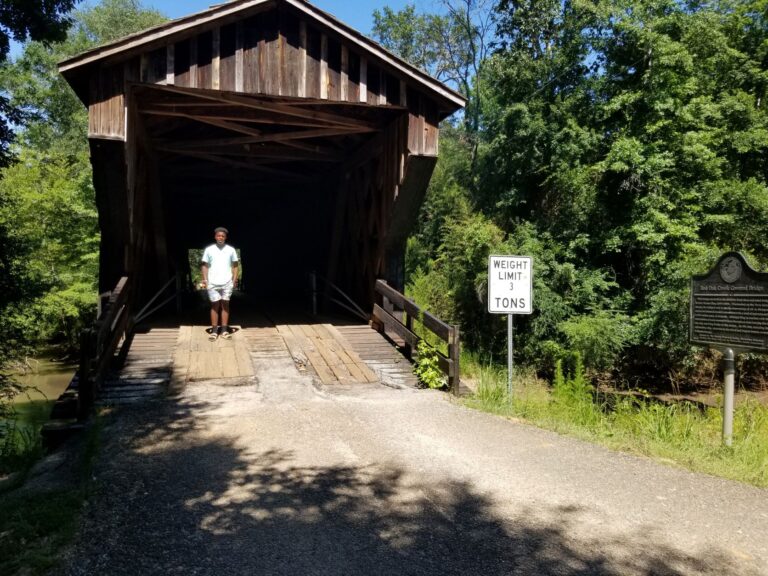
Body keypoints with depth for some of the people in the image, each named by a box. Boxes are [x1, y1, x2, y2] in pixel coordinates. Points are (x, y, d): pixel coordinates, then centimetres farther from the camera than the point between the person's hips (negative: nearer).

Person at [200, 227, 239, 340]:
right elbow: (204, 265, 6)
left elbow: (235, 266, 8)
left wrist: (234, 280, -1)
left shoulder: (231, 250, 5)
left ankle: (224, 330, 7)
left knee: (225, 305, 4)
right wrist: (205, 279, -5)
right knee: (215, 305, 2)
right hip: (213, 283, 0)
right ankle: (214, 331, 4)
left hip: (227, 283, 1)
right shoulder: (209, 250, 4)